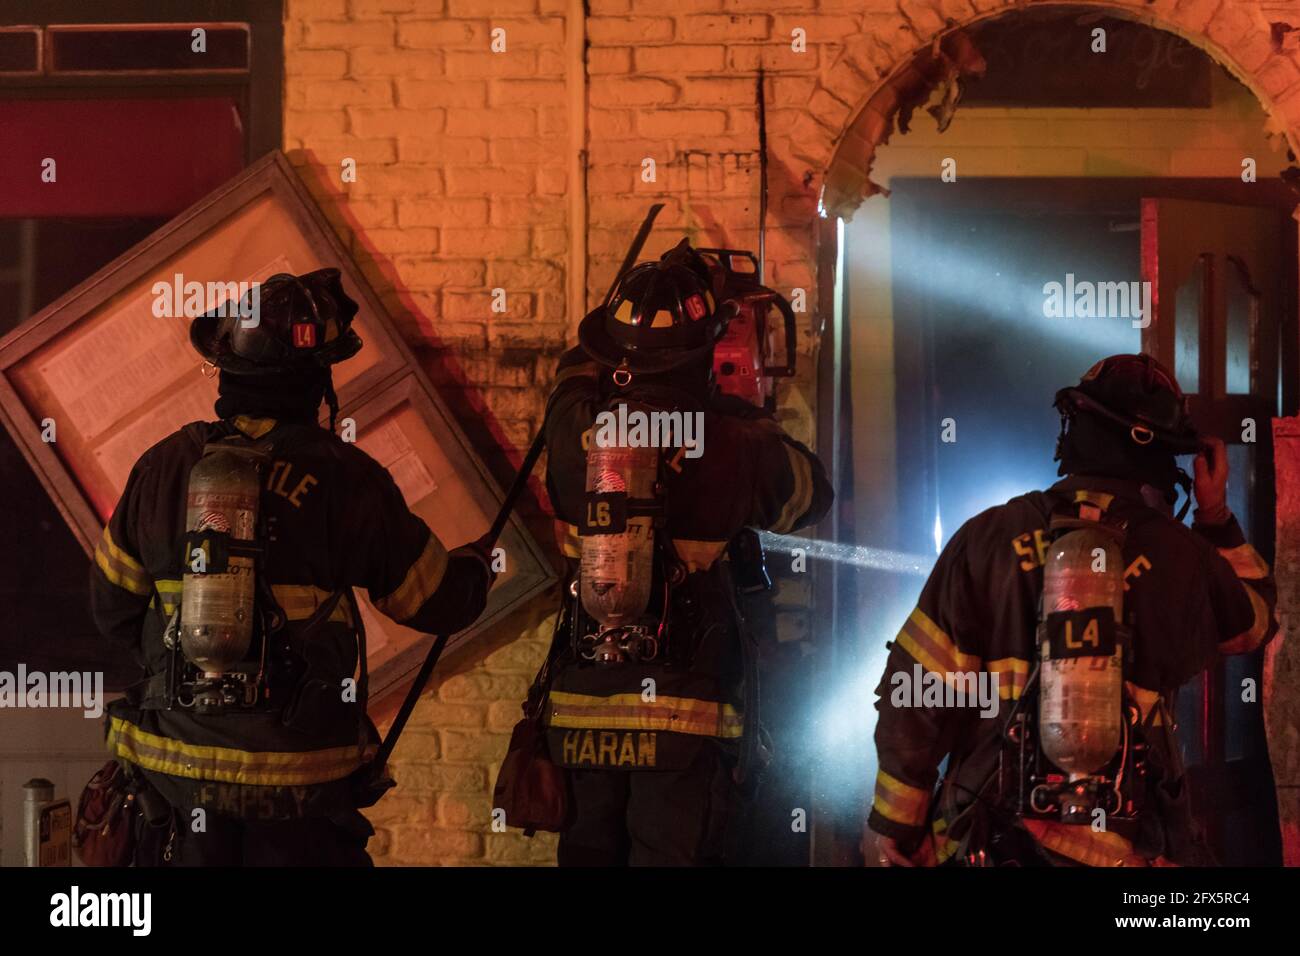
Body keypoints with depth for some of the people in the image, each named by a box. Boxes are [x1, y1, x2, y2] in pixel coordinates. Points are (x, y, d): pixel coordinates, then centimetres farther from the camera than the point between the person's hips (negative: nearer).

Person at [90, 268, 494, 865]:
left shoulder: (164, 466, -1)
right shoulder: (345, 479, -11)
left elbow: (113, 608, 8)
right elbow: (436, 602, 0)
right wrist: (476, 567, 23)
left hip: (178, 766, 3)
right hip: (300, 780, -3)